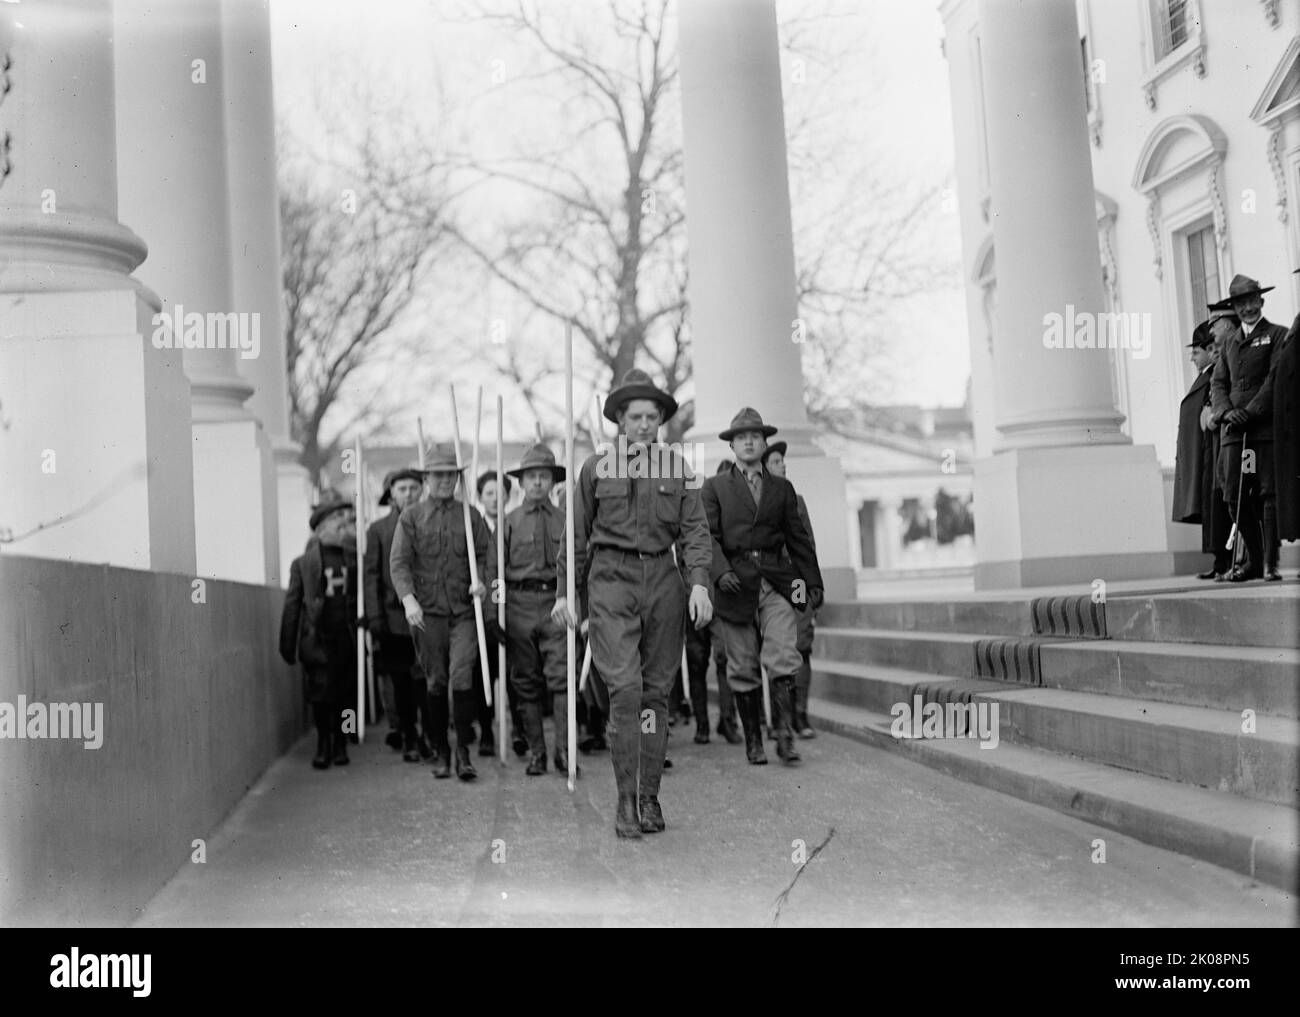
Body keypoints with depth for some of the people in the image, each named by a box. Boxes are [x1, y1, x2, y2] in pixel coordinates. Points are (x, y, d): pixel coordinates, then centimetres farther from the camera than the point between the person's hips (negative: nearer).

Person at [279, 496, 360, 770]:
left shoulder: (354, 559, 8)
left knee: (346, 695, 4)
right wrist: (288, 645, 3)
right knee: (320, 695, -6)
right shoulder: (303, 563, 4)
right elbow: (292, 605, 5)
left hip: (347, 637, 2)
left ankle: (340, 744, 21)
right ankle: (323, 745, 13)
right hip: (317, 638, -1)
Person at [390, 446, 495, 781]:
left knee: (462, 676, -12)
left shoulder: (470, 516, 10)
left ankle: (463, 750, -3)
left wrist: (483, 581, -11)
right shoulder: (411, 516, 5)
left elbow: (488, 553, 10)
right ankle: (441, 753, 17)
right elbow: (398, 561, -3)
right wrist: (408, 598, -18)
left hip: (464, 610, 0)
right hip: (426, 612, 0)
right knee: (436, 682, 5)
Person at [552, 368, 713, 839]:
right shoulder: (596, 467, 4)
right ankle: (626, 800, -6)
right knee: (625, 687, -13)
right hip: (612, 577, -2)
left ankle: (650, 796, 15)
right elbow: (576, 534, 10)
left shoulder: (676, 467, 7)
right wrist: (564, 591, 8)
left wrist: (700, 583, -9)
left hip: (662, 579, 2)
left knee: (657, 691, 6)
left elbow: (695, 529, 5)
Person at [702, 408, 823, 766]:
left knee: (784, 659, -13)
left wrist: (813, 582, 12)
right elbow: (708, 535, 0)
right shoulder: (715, 487, 9)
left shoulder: (782, 488, 16)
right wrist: (721, 570, -17)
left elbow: (798, 538, 17)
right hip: (736, 584, -1)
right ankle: (753, 740, 12)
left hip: (776, 581, 1)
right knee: (743, 669, 3)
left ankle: (785, 733, -10)